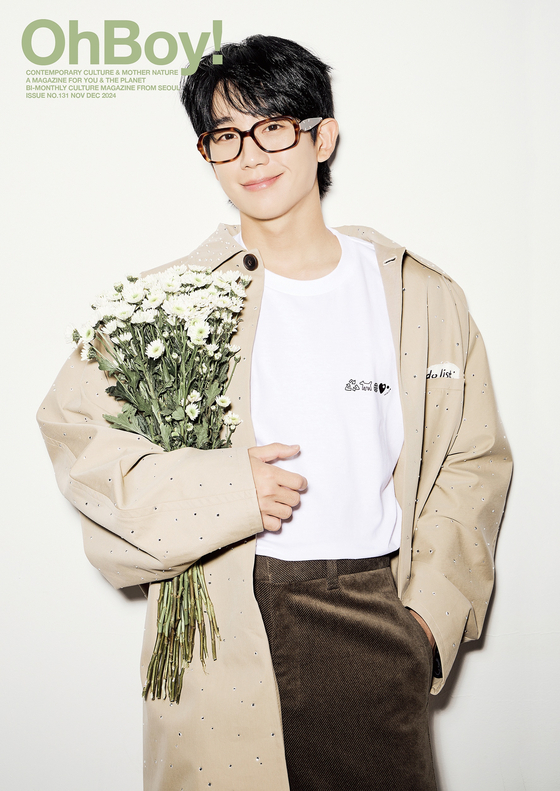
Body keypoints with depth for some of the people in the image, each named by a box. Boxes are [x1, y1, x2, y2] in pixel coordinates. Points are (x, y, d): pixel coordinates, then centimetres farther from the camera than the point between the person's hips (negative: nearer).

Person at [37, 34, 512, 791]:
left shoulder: (426, 300, 4)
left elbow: (473, 464, 8)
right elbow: (72, 425, -2)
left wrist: (431, 613, -2)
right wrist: (222, 491, -13)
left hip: (374, 628, 2)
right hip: (219, 640, -1)